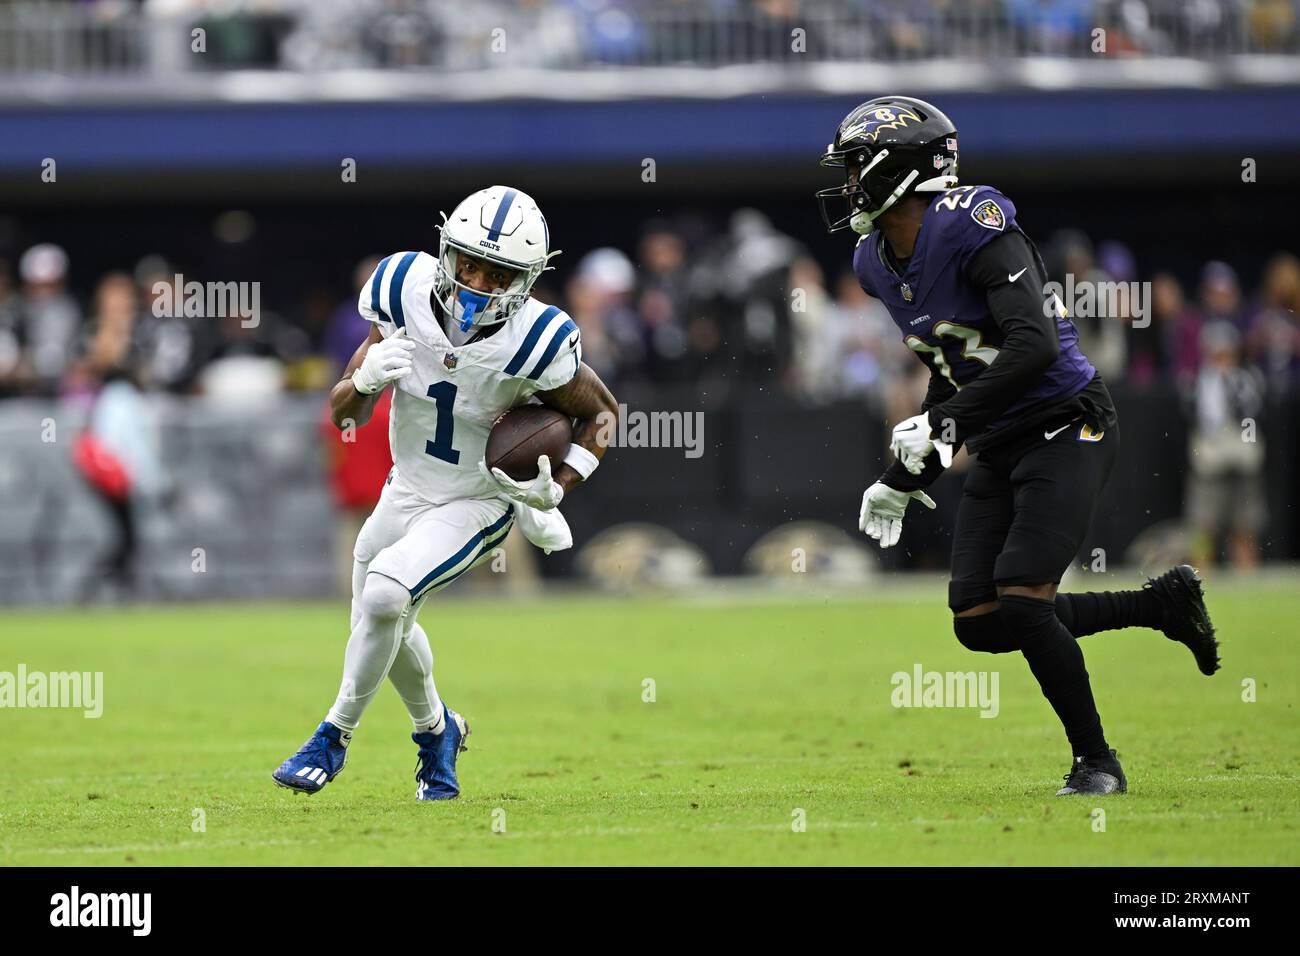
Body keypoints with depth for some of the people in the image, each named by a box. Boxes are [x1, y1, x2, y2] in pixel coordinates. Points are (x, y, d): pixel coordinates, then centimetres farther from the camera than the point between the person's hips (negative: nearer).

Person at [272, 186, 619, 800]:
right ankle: (436, 731, 49)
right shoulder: (406, 294, -19)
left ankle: (334, 737, -6)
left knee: (385, 595, -25)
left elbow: (601, 412, -7)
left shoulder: (535, 341, -28)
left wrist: (554, 493, -19)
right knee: (386, 629, 19)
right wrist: (366, 380, -32)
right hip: (408, 489, 5)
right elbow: (344, 415, -10)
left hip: (481, 504, -5)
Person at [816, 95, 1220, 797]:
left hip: (1064, 430, -9)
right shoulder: (877, 263, 8)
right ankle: (1161, 605, 18)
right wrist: (904, 477, 17)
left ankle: (1096, 761, -2)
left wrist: (942, 424, -28)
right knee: (979, 623, 1)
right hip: (998, 450, 9)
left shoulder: (973, 226, -20)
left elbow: (1034, 347, -28)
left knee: (1021, 602, -19)